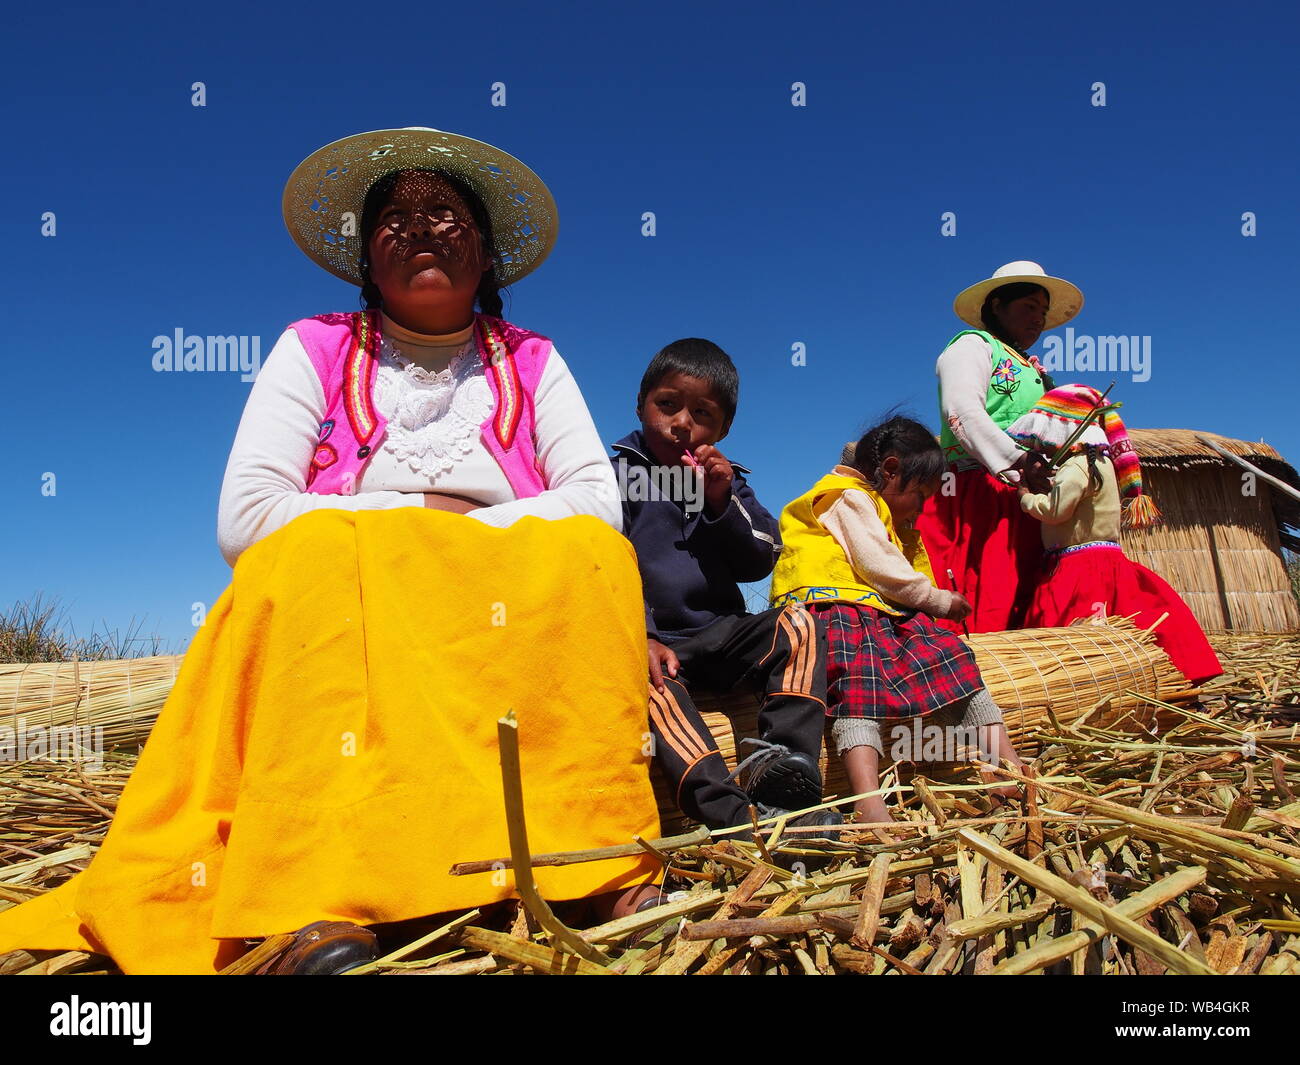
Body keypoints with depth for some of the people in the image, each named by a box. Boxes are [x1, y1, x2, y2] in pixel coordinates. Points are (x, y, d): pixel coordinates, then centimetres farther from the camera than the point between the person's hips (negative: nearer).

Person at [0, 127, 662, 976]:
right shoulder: (315, 351, 11)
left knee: (587, 558, -27)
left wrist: (466, 534, -11)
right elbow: (245, 516, -2)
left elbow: (598, 505, 1)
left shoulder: (532, 361, 15)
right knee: (322, 554, -32)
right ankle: (315, 904, -43)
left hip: (515, 606, 1)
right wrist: (415, 523, -7)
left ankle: (587, 857, -38)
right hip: (335, 595, -1)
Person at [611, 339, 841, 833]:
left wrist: (722, 504, -7)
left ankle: (781, 761, -35)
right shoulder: (620, 475, 4)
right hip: (650, 642, -4)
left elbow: (759, 564, 8)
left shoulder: (726, 481, 17)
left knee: (798, 625, -20)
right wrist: (640, 639, -20)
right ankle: (731, 811, -50)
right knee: (651, 682, -36)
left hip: (719, 634, 4)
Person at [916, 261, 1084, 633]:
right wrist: (1018, 460, -23)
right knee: (980, 608, -16)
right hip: (978, 498, -8)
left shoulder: (1033, 372, 30)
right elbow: (962, 411, -13)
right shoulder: (972, 344, 6)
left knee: (1019, 610, -2)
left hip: (1023, 504, 8)